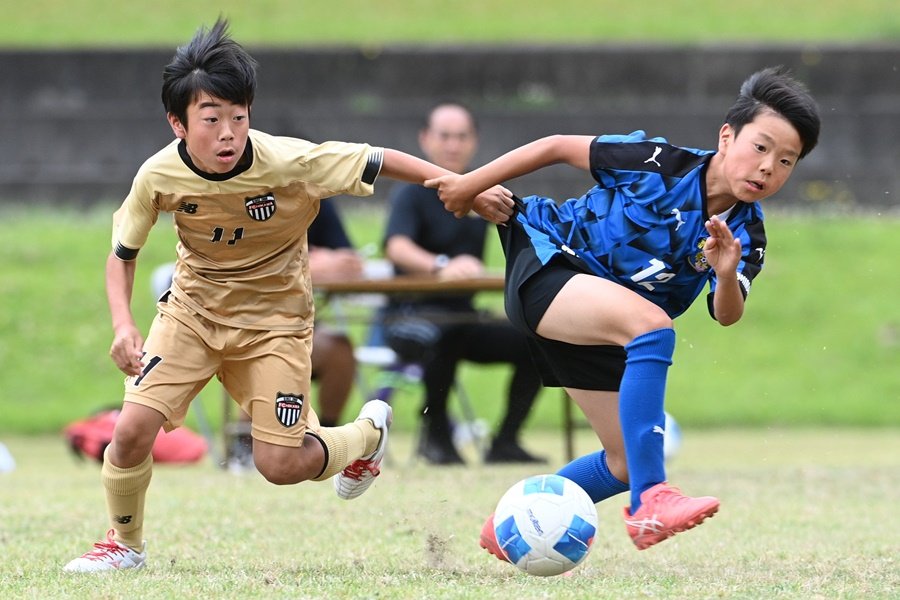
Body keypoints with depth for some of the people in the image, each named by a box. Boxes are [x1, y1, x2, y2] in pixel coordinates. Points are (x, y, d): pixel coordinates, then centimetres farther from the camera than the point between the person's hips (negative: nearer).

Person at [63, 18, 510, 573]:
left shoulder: (290, 163, -27)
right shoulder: (159, 177, -20)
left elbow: (381, 162, -16)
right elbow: (123, 253, -3)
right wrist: (123, 324, -18)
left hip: (274, 317, -2)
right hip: (193, 309, 2)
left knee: (281, 464, -7)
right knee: (132, 429, -15)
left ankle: (368, 431, 28)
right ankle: (124, 543, 14)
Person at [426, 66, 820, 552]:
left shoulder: (746, 234, -5)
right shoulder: (661, 164, -19)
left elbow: (726, 315, -17)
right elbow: (559, 147, -9)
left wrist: (728, 276, -40)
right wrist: (471, 184, -3)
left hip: (606, 332, 7)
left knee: (627, 462, 5)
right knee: (652, 324, -34)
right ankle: (649, 499, -41)